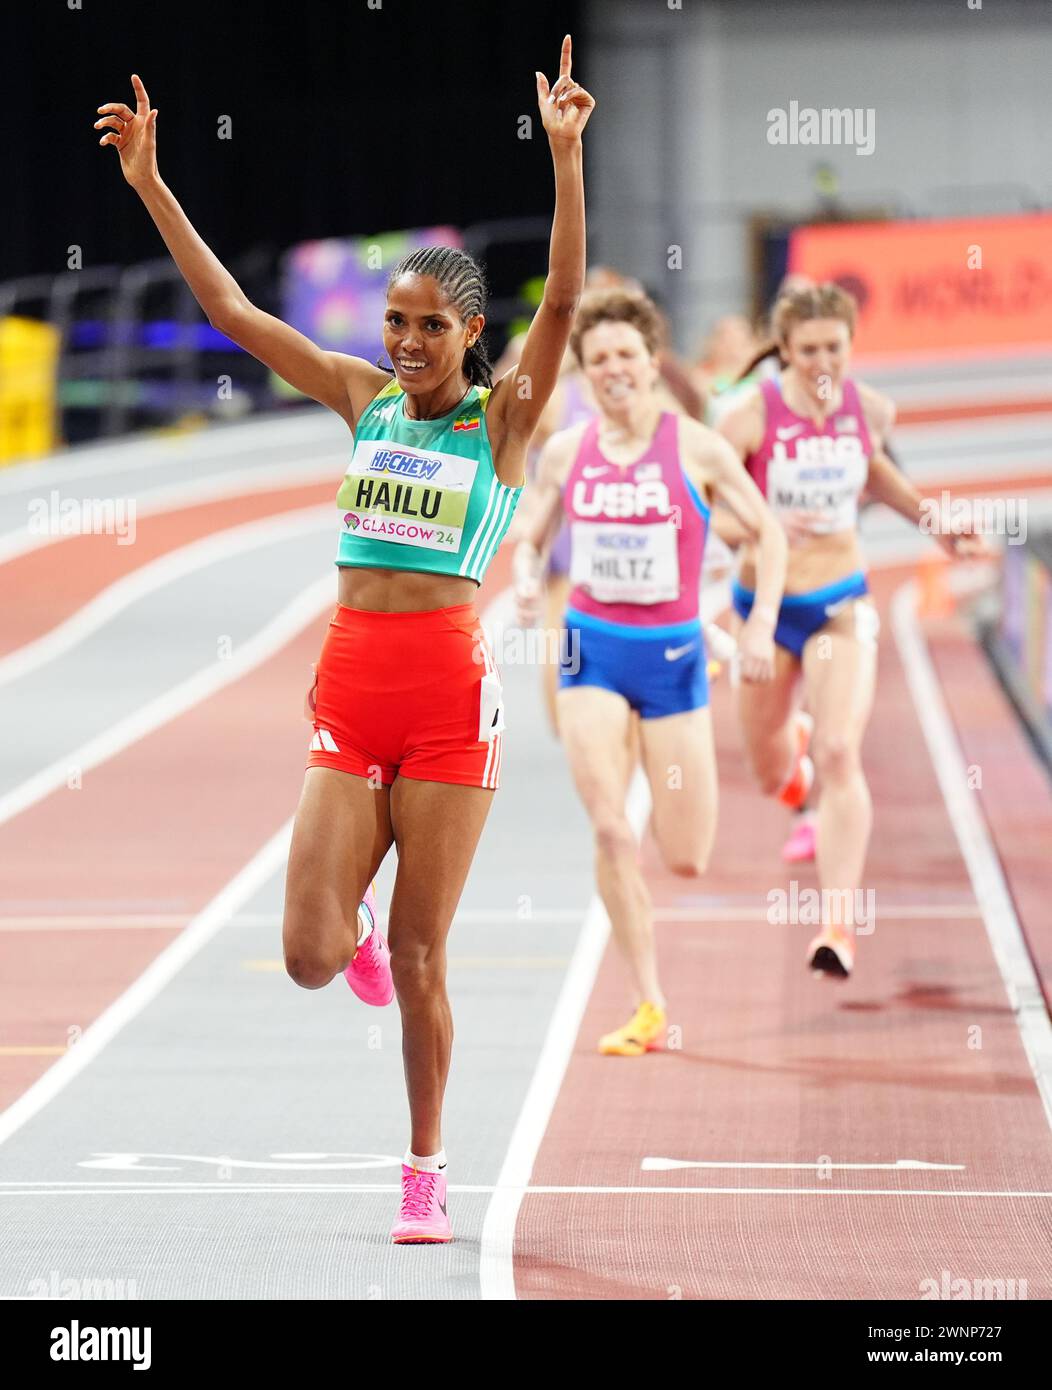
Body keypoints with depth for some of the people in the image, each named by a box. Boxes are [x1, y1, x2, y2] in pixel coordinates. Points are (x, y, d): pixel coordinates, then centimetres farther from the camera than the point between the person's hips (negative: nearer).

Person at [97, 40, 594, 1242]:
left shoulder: (504, 418, 0)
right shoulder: (364, 398, 10)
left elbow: (563, 301, -15)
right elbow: (230, 308, 10)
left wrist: (565, 160, -27)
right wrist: (150, 184, 5)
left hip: (448, 695, -3)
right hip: (348, 686, 3)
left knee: (418, 957, 1)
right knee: (310, 957, -6)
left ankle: (426, 1165, 18)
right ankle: (354, 929, 32)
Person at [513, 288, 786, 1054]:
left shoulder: (696, 448, -7)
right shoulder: (566, 452, 1)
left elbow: (768, 532, 0)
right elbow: (531, 540, 13)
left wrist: (762, 625, -11)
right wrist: (527, 582, -9)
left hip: (672, 653, -1)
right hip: (592, 649, 1)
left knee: (688, 860, 2)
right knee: (610, 831, -14)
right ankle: (648, 1006, -6)